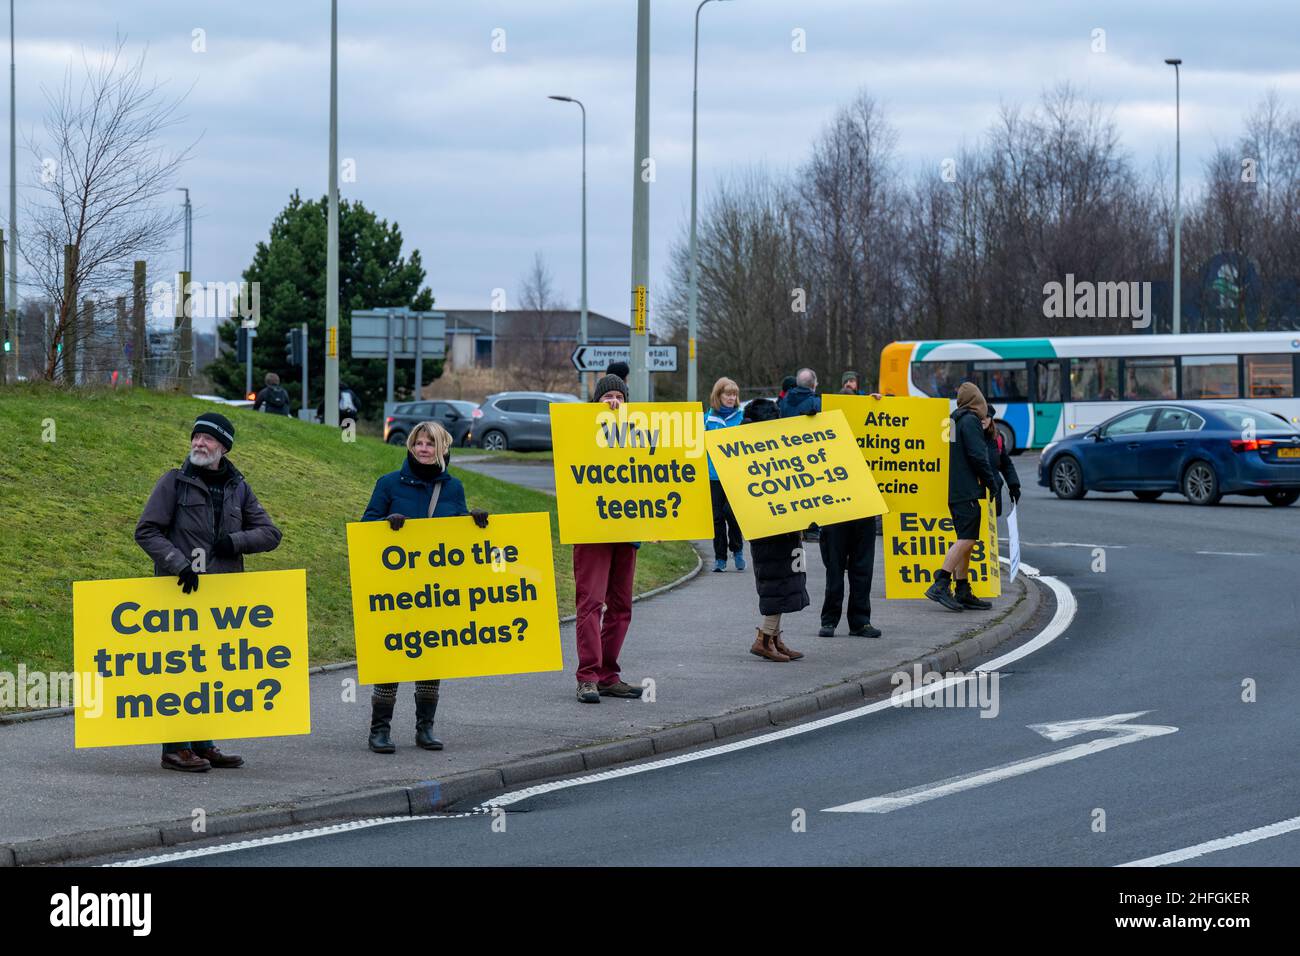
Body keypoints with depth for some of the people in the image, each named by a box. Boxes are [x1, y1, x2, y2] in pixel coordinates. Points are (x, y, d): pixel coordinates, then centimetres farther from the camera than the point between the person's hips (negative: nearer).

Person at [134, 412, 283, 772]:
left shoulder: (238, 488, 13)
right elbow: (146, 531, -4)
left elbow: (270, 533, 12)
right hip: (182, 592, -5)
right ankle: (176, 748, -3)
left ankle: (202, 745, 17)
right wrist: (179, 564, -16)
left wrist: (235, 541, -6)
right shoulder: (174, 482, 1)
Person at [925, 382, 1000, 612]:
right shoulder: (970, 421, -10)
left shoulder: (956, 420, 18)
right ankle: (940, 585, -20)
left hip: (955, 490, 10)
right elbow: (978, 456, -15)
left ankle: (963, 592, 11)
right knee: (966, 539, -12)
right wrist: (992, 483, -6)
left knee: (966, 541, 11)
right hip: (967, 492, -10)